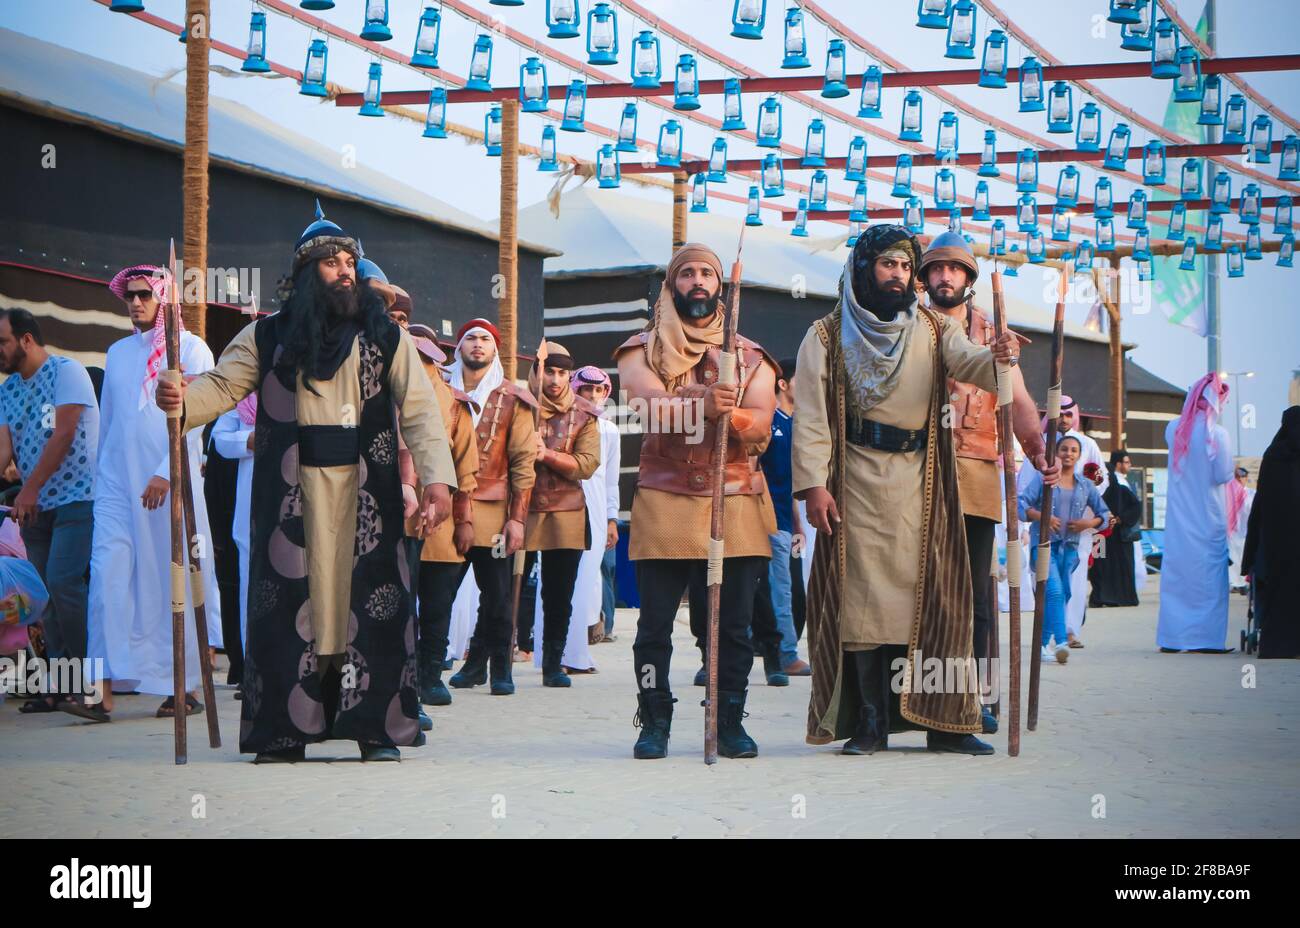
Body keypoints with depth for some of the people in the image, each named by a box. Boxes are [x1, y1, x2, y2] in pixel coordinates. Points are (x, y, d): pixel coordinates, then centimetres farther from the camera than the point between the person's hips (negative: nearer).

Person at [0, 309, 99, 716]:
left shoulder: (66, 371, -7)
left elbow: (64, 434, -15)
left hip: (77, 496, -7)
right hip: (36, 506, 7)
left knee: (63, 582, -19)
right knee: (48, 592, 5)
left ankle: (90, 682, -17)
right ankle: (62, 685, 9)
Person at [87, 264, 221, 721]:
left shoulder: (190, 349, 1)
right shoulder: (118, 353, 17)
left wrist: (167, 474, -16)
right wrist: (103, 473, 18)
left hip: (172, 481, -4)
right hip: (118, 482, 4)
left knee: (177, 579, -1)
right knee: (108, 572, -9)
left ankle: (188, 685, 6)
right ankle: (104, 685, -14)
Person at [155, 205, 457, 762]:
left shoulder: (385, 336, 9)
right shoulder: (268, 336, 11)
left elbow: (419, 409, 0)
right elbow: (223, 386, 3)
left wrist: (437, 477, -13)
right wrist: (181, 400, -20)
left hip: (366, 489, 0)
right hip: (290, 489, 0)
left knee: (371, 600, -3)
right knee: (289, 601, -1)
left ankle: (376, 727, 3)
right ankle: (285, 730, 4)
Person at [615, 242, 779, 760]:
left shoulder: (749, 357, 14)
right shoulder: (643, 351, 8)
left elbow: (761, 425, -2)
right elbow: (648, 406, -14)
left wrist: (732, 414, -24)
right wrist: (703, 402, -32)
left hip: (735, 503, 2)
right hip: (664, 502, -1)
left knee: (734, 625, 0)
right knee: (655, 624, -1)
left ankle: (729, 721, 9)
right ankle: (654, 722, 8)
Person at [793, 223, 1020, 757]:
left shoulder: (934, 331, 12)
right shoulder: (828, 337, 6)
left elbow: (968, 362, -8)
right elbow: (810, 416, 0)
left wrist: (996, 357, -32)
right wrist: (813, 483, -10)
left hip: (920, 481, 2)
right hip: (856, 481, -2)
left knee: (930, 596, -1)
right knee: (861, 599, -3)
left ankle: (944, 721, 2)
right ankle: (869, 724, 1)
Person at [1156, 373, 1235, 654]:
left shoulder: (1174, 430, -1)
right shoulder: (1217, 434, -15)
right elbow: (1224, 475, -10)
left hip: (1178, 516, 4)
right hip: (1208, 517, -4)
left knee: (1175, 573, 8)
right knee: (1209, 575, 2)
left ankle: (1171, 638, 9)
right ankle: (1207, 638, 1)